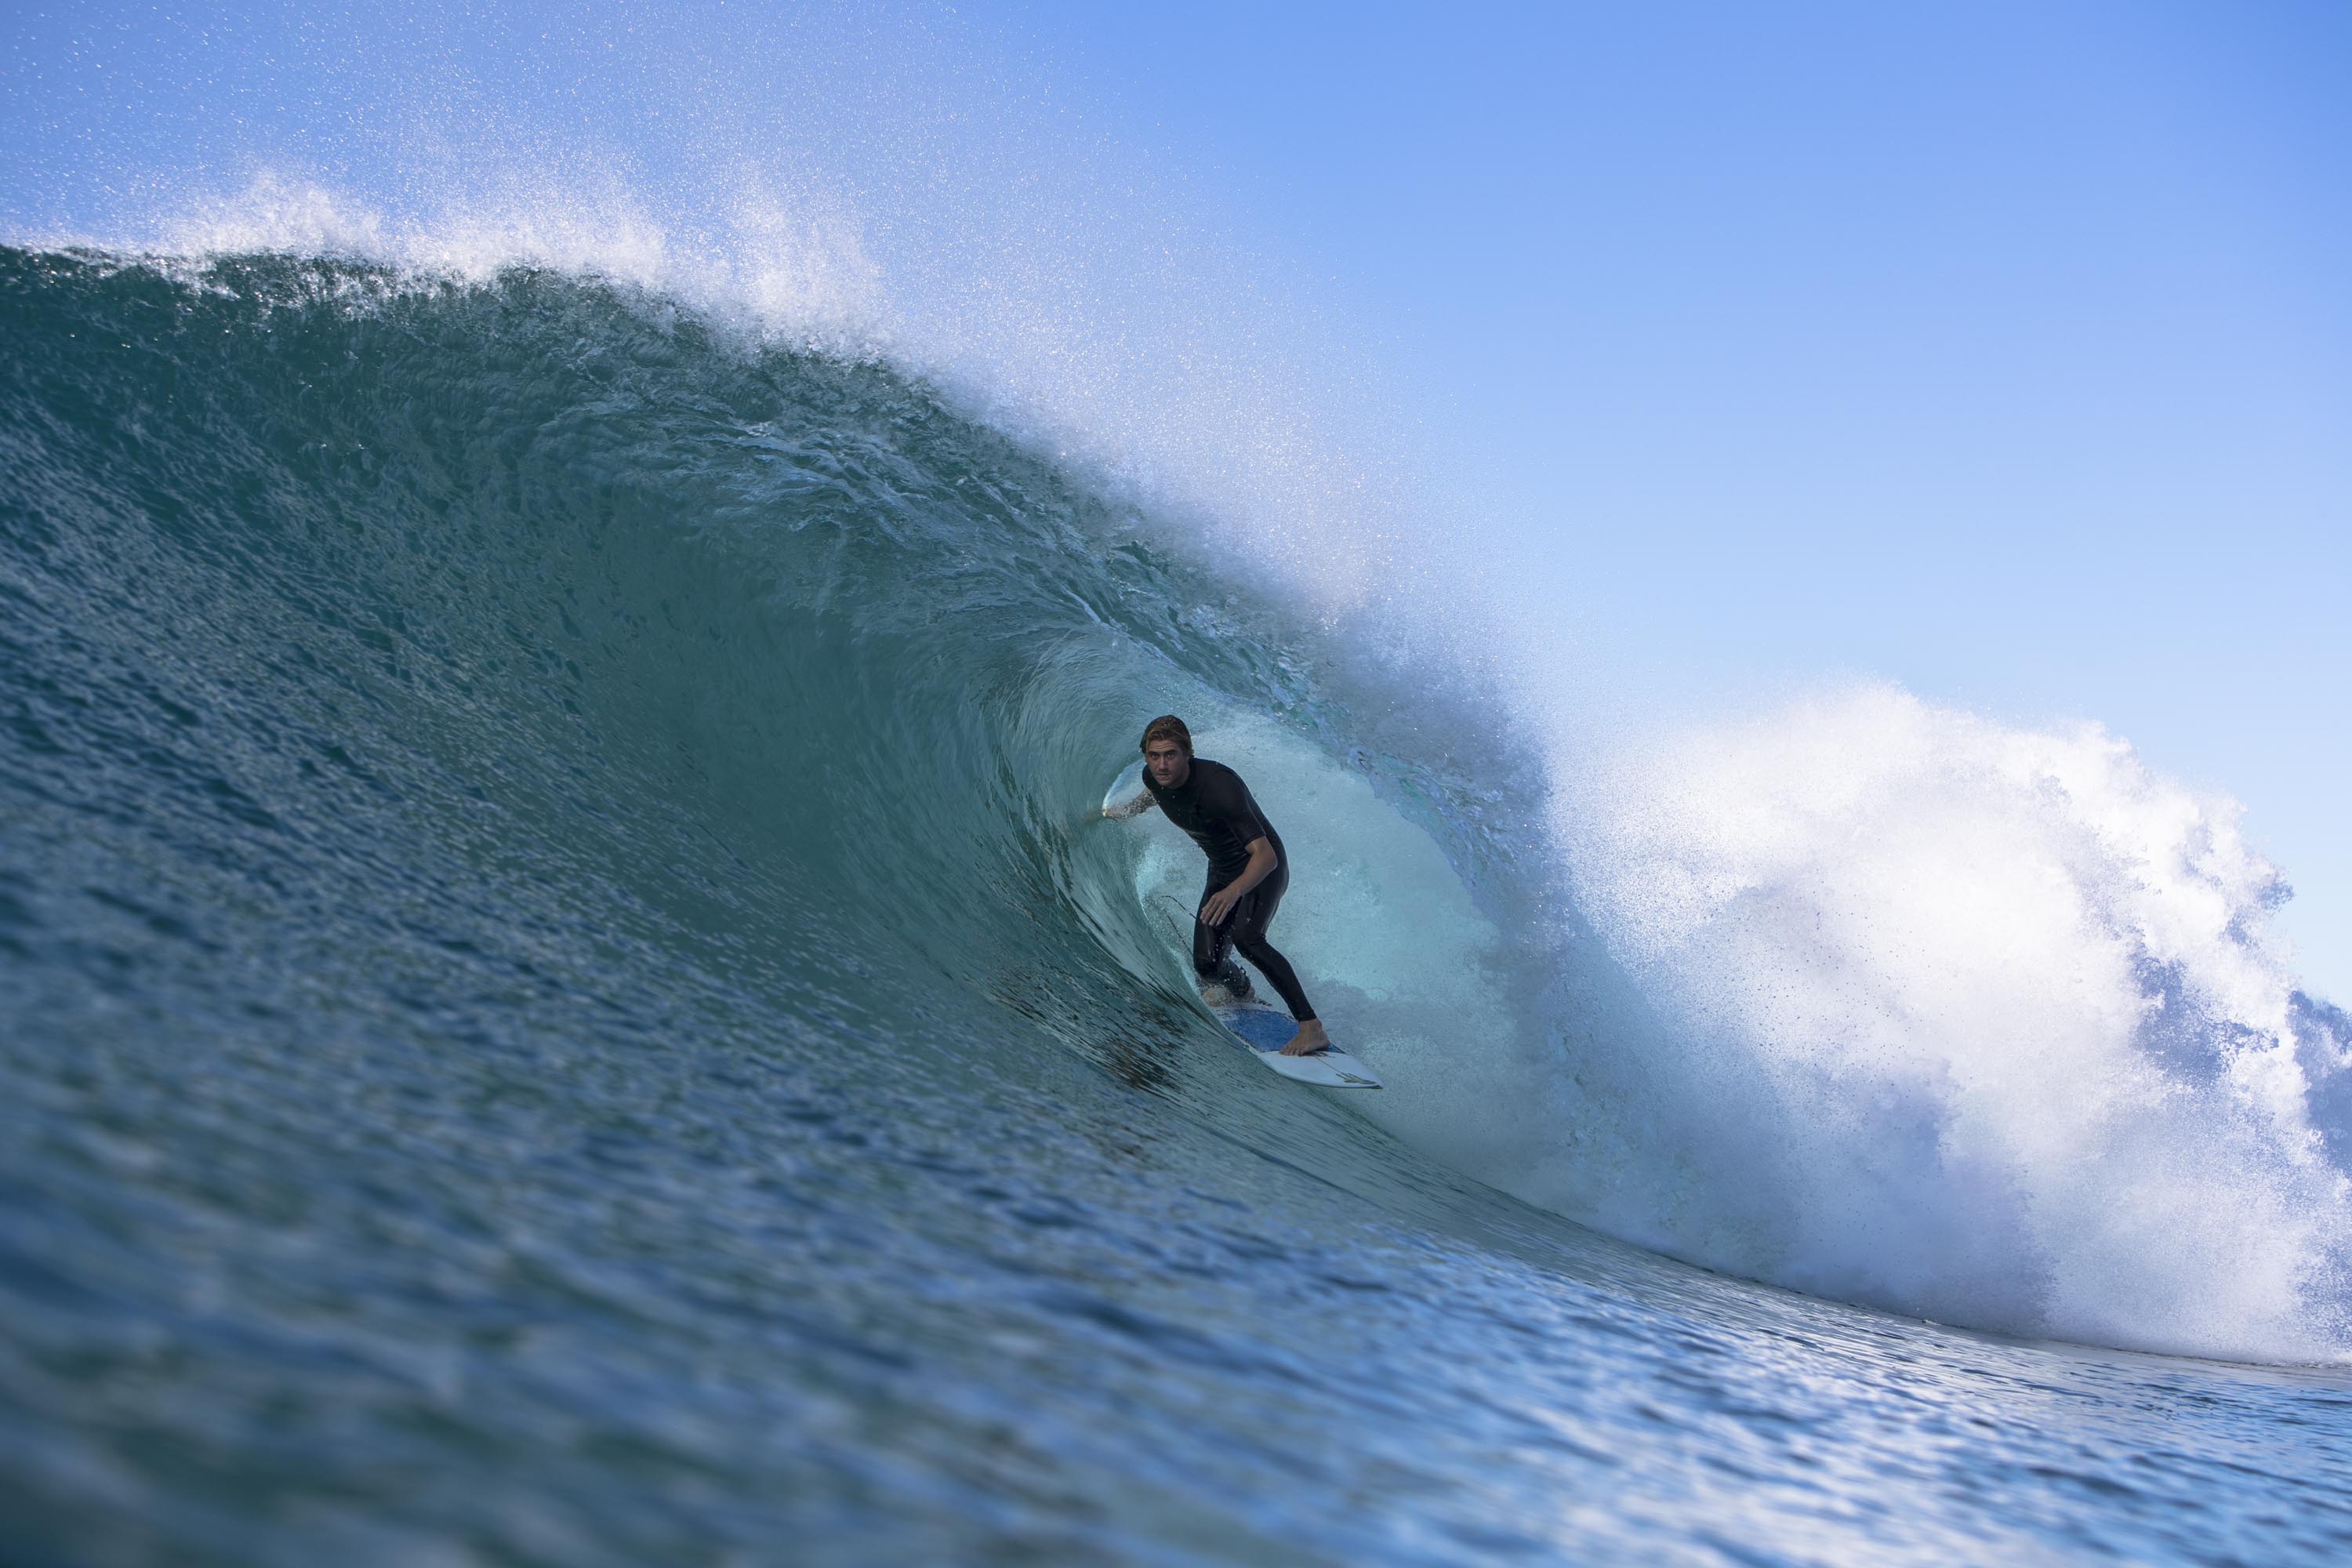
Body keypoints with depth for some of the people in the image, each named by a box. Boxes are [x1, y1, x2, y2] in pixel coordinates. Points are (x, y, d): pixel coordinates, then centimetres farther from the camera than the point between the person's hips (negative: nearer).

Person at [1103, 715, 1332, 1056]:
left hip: (1263, 869, -7)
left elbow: (1266, 855, -41)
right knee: (1207, 965, -3)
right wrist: (1118, 811, 32)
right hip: (1222, 871, 7)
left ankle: (1312, 1028, -34)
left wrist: (1234, 891, -58)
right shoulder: (1155, 777, -13)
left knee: (1246, 938, -34)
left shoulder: (1218, 787, -35)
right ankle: (1240, 990, 37)